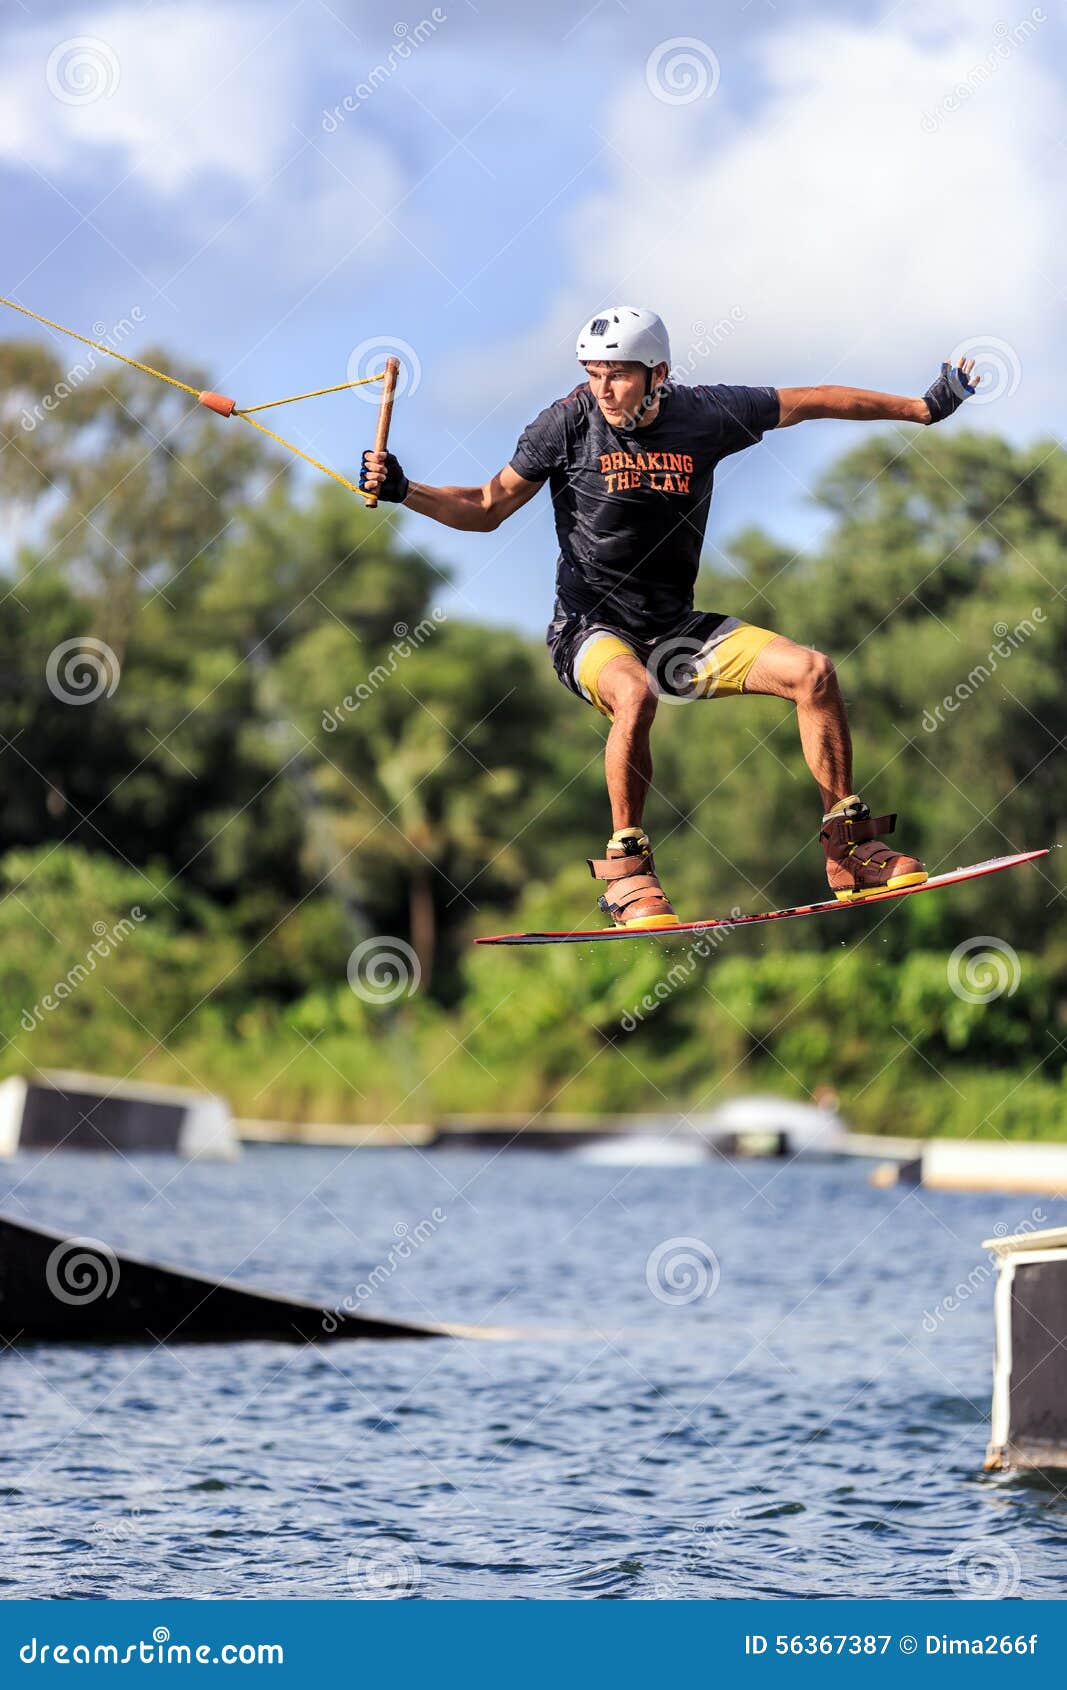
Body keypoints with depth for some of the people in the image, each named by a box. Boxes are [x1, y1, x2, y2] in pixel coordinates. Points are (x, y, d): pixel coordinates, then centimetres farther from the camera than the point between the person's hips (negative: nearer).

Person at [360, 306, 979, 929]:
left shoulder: (706, 414, -3)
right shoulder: (569, 423, -9)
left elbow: (810, 402, 9)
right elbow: (487, 509, 0)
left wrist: (923, 407, 15)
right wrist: (403, 491, -15)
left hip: (676, 631, 4)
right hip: (590, 629, -4)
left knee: (813, 671, -12)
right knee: (634, 693, -38)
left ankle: (852, 851, 0)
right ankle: (626, 871, -22)